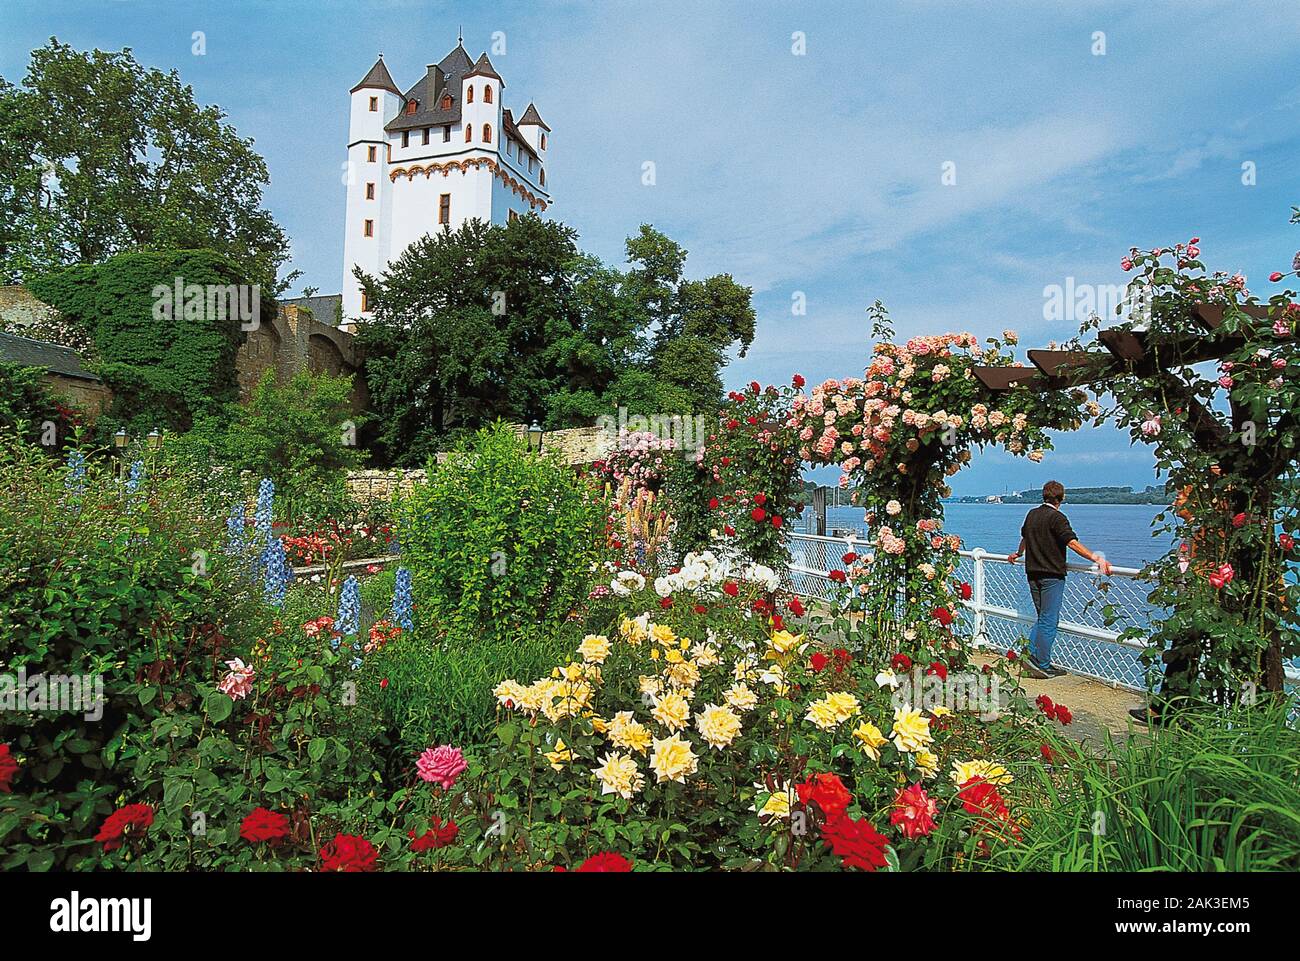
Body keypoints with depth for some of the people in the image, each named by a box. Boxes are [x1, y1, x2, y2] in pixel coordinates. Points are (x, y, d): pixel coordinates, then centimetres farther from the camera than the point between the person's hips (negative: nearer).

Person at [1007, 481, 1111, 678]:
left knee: (1043, 617, 16)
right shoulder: (1057, 517, -12)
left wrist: (1018, 554, 47)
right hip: (1052, 575, -7)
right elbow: (1072, 543, -24)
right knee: (1049, 621, -2)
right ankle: (1043, 666, 1)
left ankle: (1031, 656, 6)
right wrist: (1097, 558, -27)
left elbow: (1024, 537, 29)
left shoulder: (1032, 514, 11)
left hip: (1033, 573, 7)